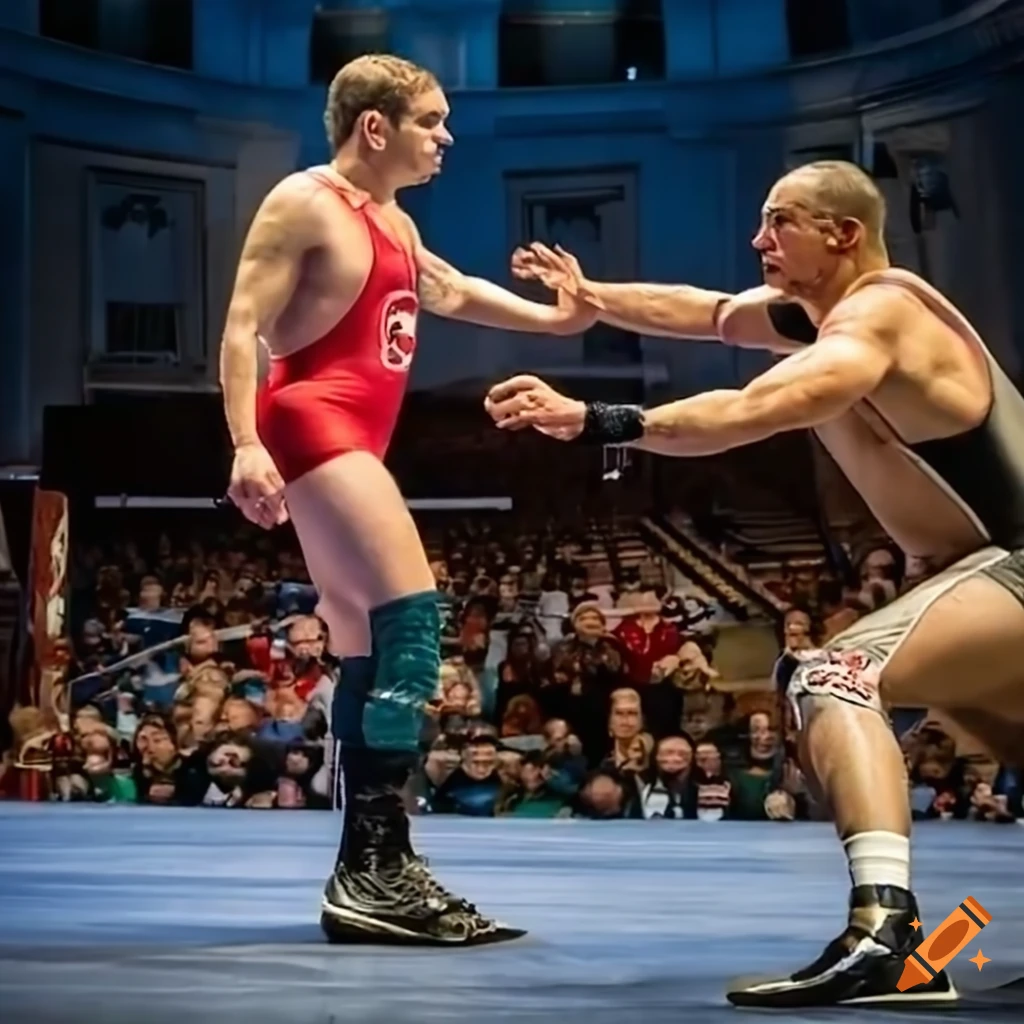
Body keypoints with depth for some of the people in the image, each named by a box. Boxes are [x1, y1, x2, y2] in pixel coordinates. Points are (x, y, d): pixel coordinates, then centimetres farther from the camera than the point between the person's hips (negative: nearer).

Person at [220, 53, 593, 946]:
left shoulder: (394, 223, 22)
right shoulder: (304, 202, -5)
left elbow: (453, 293, 40)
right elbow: (243, 324, -12)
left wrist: (554, 319, 34)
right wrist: (247, 444, -23)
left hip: (351, 441, 10)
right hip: (312, 427, -10)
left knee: (369, 654, 7)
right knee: (412, 617, -20)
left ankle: (365, 872, 10)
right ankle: (378, 865, -22)